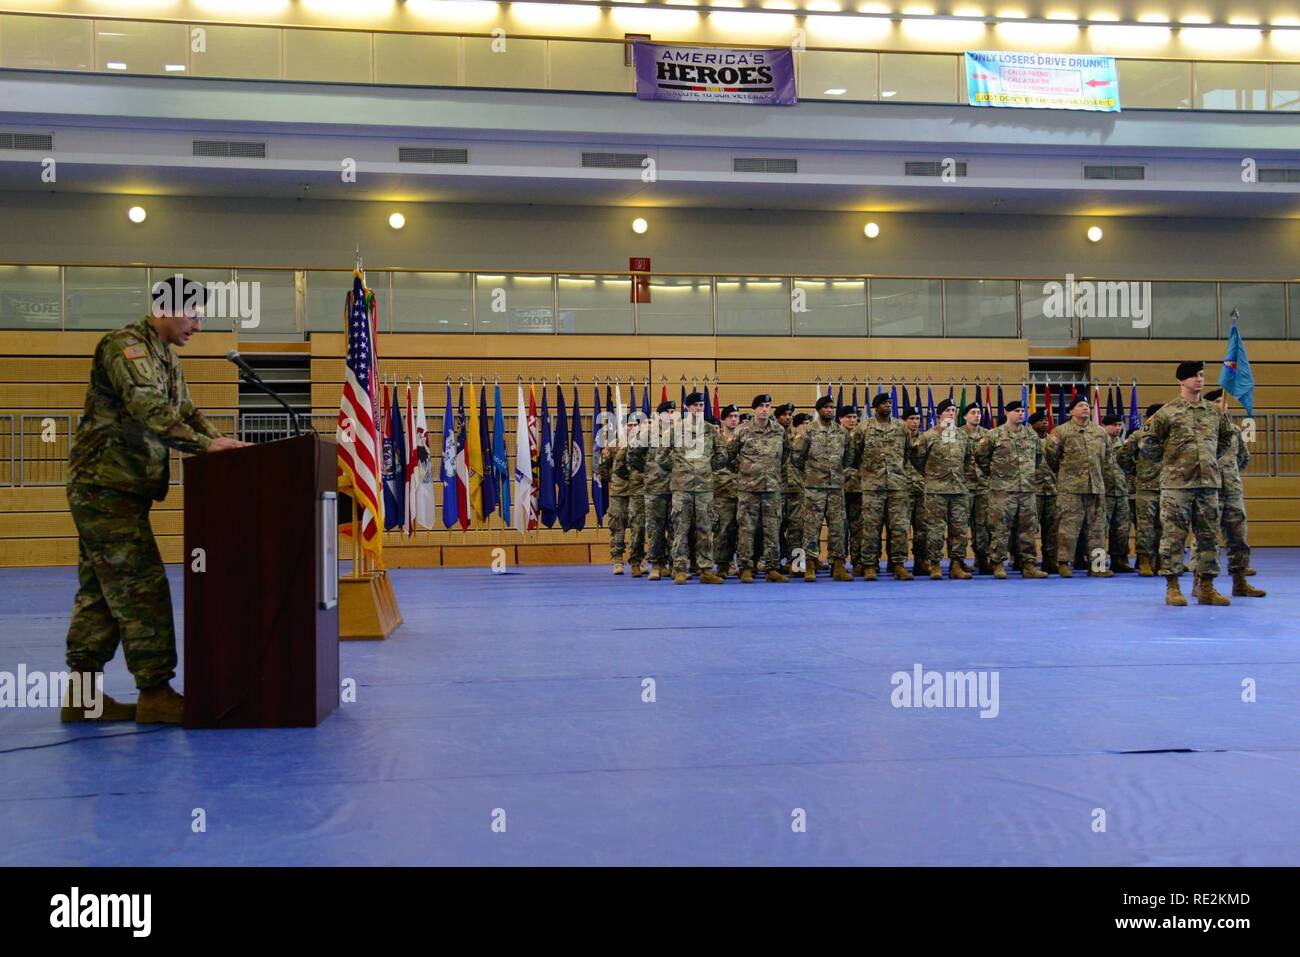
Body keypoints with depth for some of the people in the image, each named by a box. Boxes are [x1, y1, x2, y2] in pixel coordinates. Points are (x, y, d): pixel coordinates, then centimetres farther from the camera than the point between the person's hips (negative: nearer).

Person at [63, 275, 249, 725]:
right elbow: (148, 408, -26)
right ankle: (155, 692, -5)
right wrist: (205, 445, -30)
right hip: (105, 487, -10)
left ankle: (82, 695, 17)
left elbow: (186, 411, 19)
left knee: (100, 591, 11)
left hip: (123, 490, 10)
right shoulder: (125, 346, -13)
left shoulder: (167, 356, 18)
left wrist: (219, 441, 1)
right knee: (142, 588, -9)